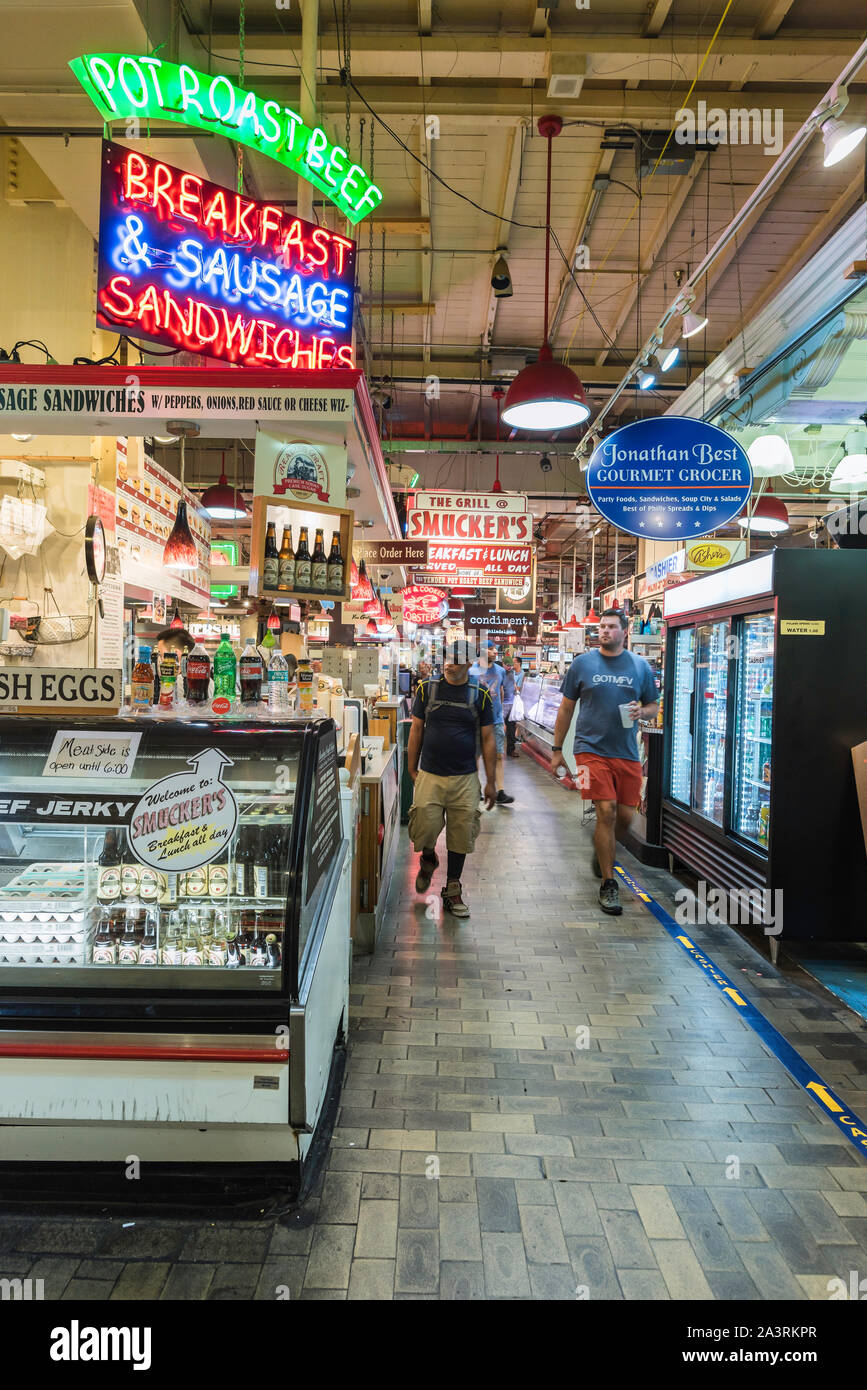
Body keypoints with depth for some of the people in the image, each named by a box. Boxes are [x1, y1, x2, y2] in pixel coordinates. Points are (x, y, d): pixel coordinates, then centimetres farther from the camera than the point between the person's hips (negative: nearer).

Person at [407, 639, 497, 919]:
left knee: (461, 836, 5)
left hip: (466, 778, 0)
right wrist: (411, 770, 6)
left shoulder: (480, 695, 2)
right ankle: (428, 859, 30)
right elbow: (416, 730, 8)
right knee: (425, 829, -6)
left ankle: (452, 891, 22)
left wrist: (491, 781, 2)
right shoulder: (427, 689, 3)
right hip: (430, 776, 0)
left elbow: (488, 739, 4)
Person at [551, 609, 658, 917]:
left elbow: (652, 707, 16)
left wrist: (641, 711, -9)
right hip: (592, 749, -3)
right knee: (606, 811, -11)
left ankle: (601, 850, 39)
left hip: (627, 752, 3)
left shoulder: (640, 666, 7)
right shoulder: (582, 663, 3)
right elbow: (566, 708, 8)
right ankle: (608, 883, 3)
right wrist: (557, 749, 7)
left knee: (625, 816, 5)